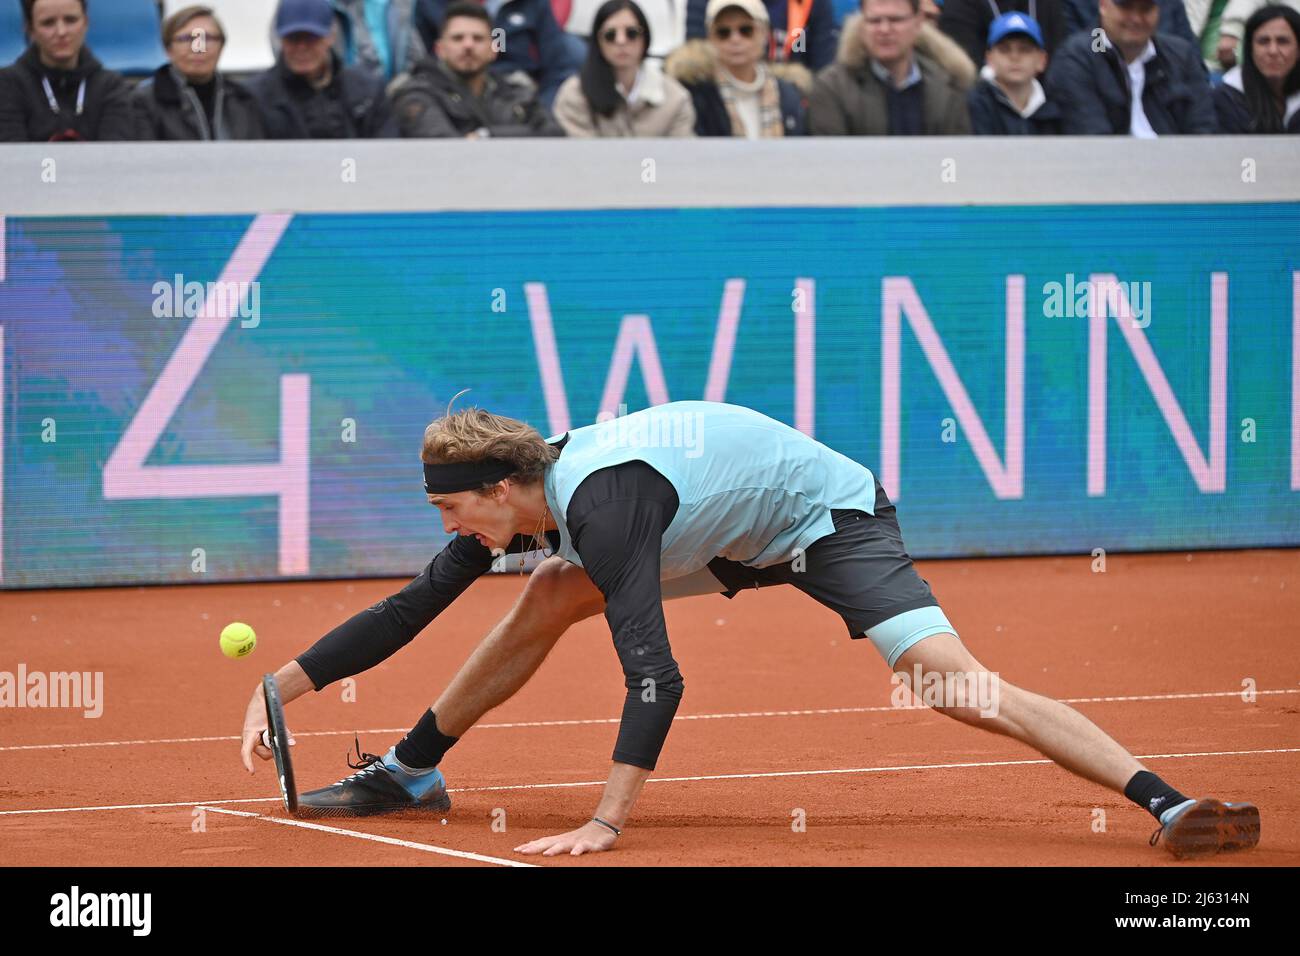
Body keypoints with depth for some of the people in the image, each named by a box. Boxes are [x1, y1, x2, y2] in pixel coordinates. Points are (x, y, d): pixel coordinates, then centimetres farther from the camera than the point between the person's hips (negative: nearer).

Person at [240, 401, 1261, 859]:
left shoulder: (601, 501, -34)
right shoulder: (523, 491, -9)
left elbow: (654, 677, -42)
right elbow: (412, 608, 3)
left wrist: (608, 820, -47)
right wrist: (285, 683, -1)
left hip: (828, 512, -9)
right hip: (738, 525, 9)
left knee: (954, 683, -26)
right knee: (548, 596, 4)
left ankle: (1166, 802, -33)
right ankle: (409, 771, 17)